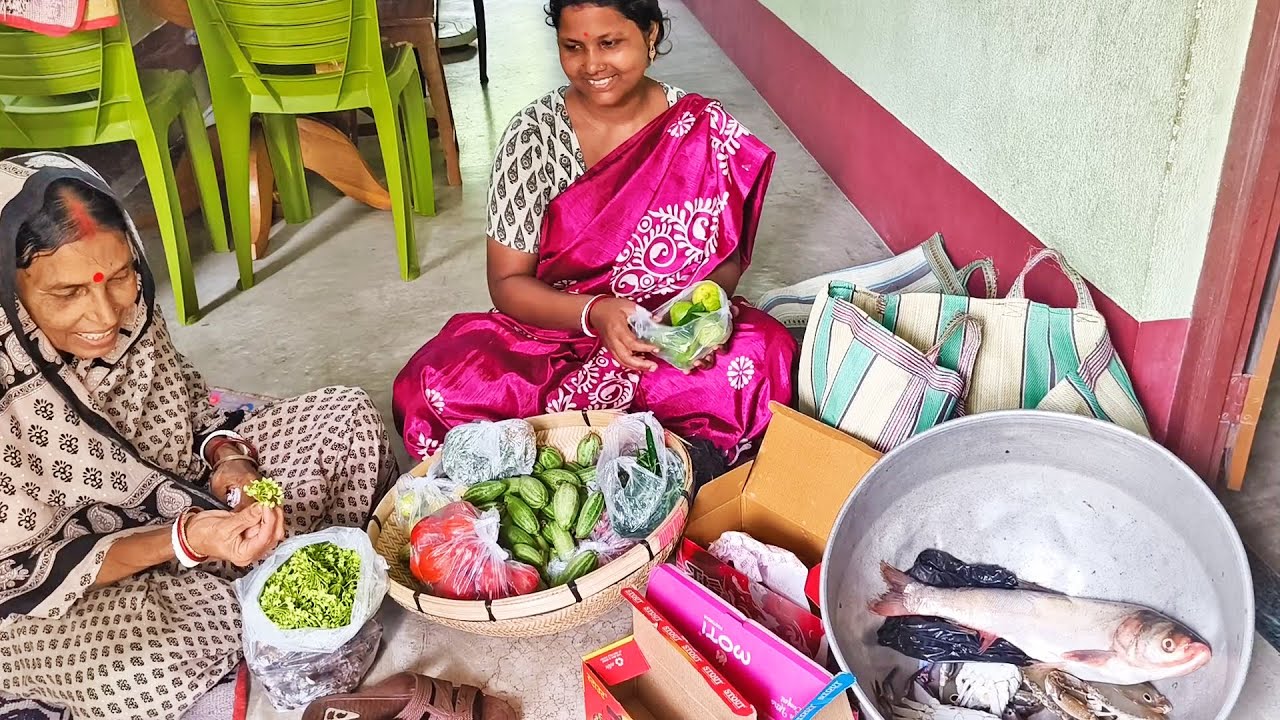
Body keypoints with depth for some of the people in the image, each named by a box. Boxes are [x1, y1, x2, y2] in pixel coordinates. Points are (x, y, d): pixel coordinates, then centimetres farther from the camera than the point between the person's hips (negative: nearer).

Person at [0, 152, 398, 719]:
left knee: (346, 418, -5)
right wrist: (185, 540, -32)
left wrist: (227, 457, -17)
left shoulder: (127, 306, -14)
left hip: (179, 491, 5)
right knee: (157, 672, -36)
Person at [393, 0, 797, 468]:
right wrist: (594, 313, -24)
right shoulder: (533, 135, -7)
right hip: (558, 332, 1)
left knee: (766, 361, -32)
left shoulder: (706, 129, -5)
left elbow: (728, 258, 3)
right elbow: (508, 283, -5)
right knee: (436, 386, -29)